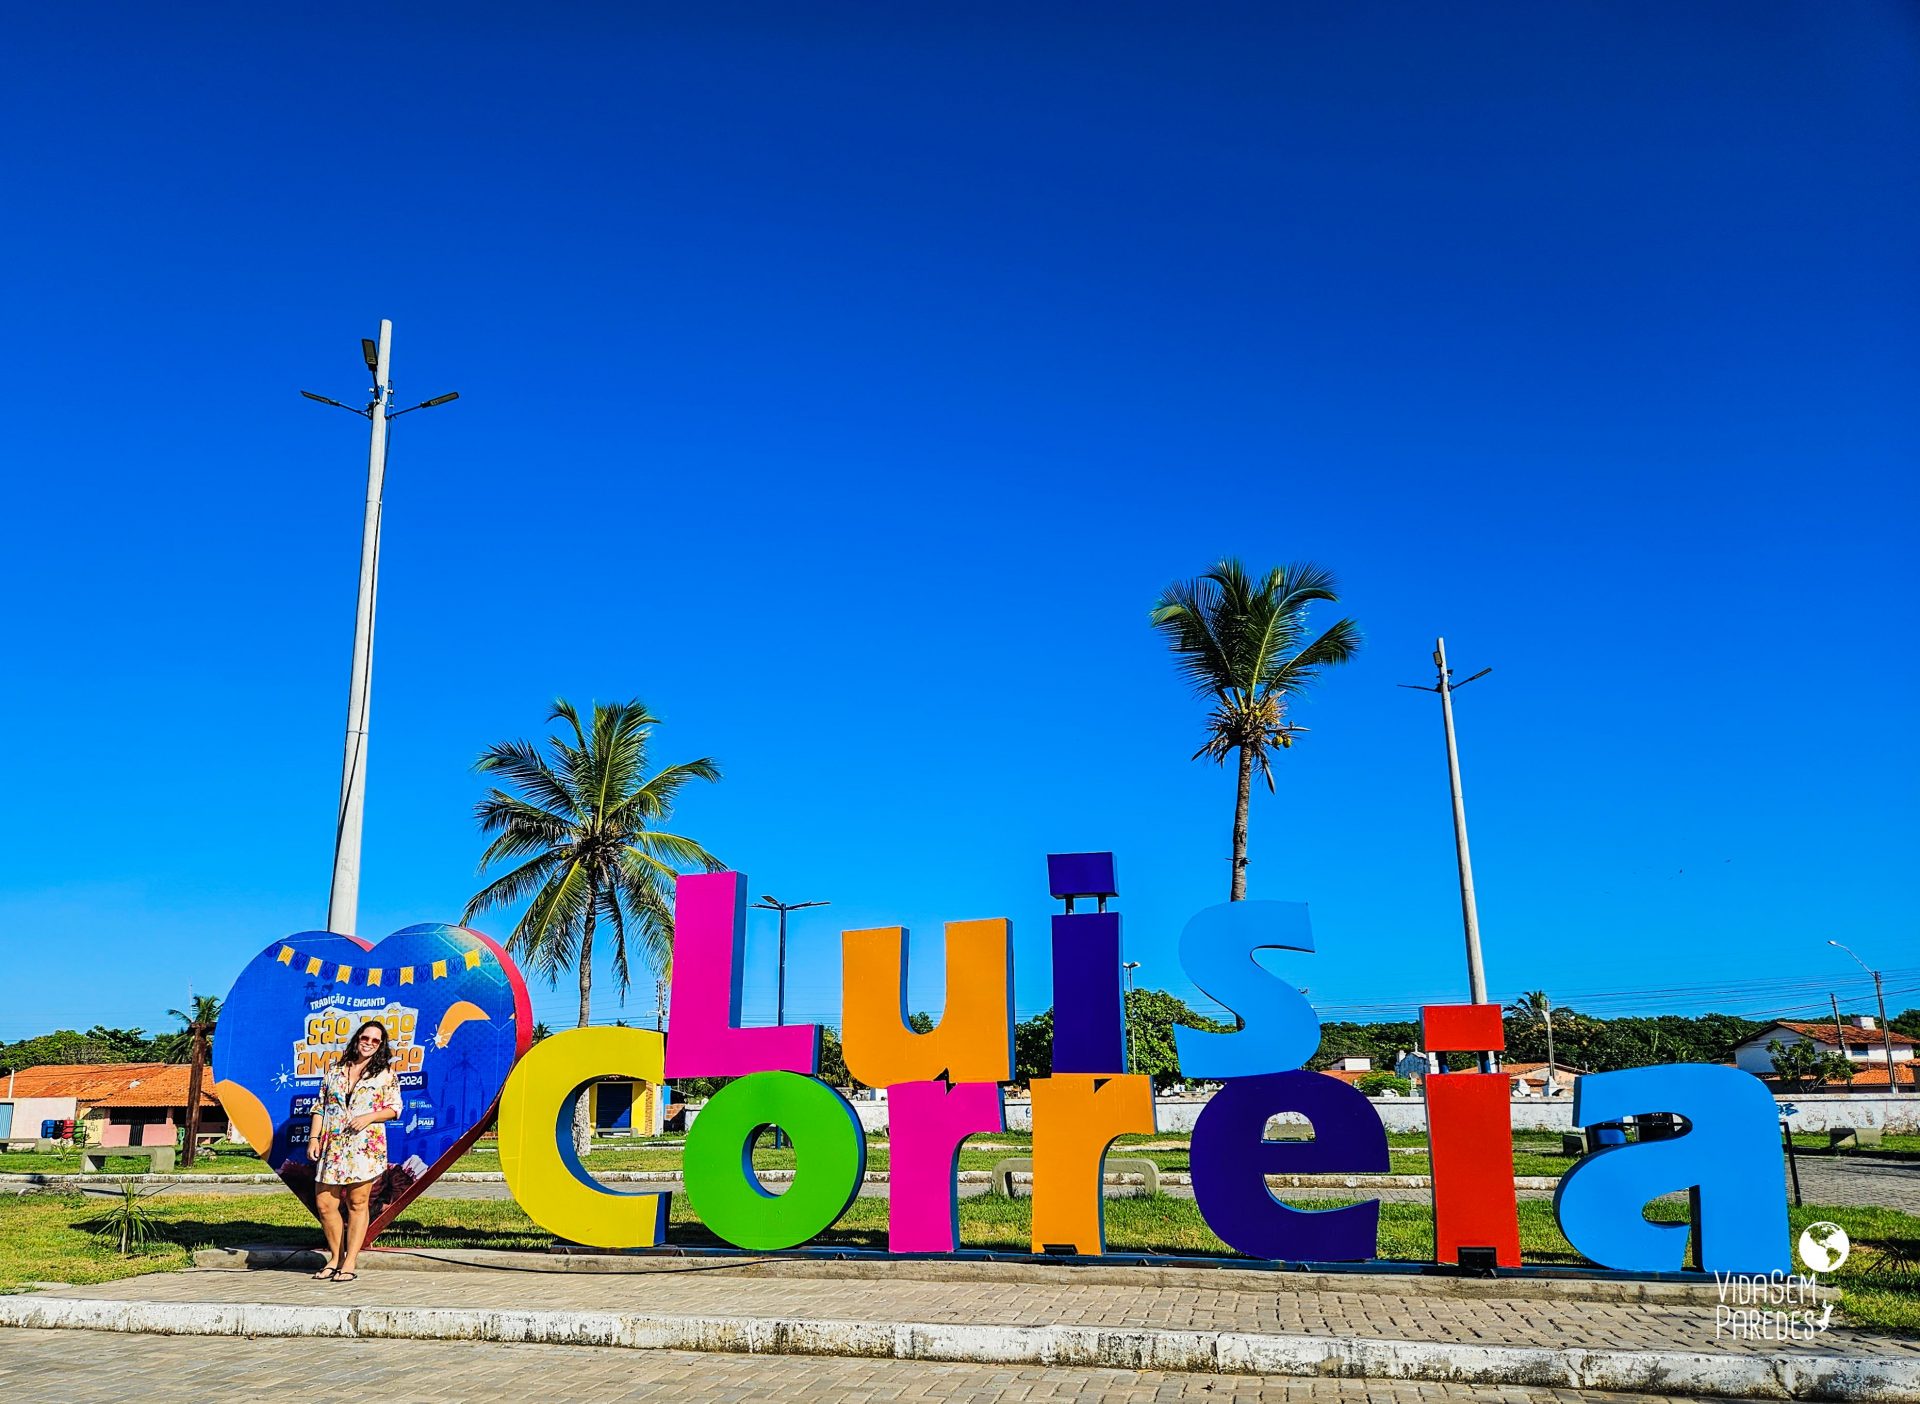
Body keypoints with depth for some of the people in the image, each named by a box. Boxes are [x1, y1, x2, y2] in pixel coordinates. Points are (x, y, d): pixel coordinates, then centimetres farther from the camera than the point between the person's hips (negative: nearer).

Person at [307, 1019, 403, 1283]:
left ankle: (350, 1262, 3)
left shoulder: (385, 1073, 6)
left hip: (365, 1146, -3)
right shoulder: (335, 1071, 15)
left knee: (356, 1203, -4)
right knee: (324, 1204, 0)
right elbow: (320, 1107, 15)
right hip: (332, 1146, 3)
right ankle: (335, 1258, 16)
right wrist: (313, 1138, 5)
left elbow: (394, 1108, 4)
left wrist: (370, 1117, -12)